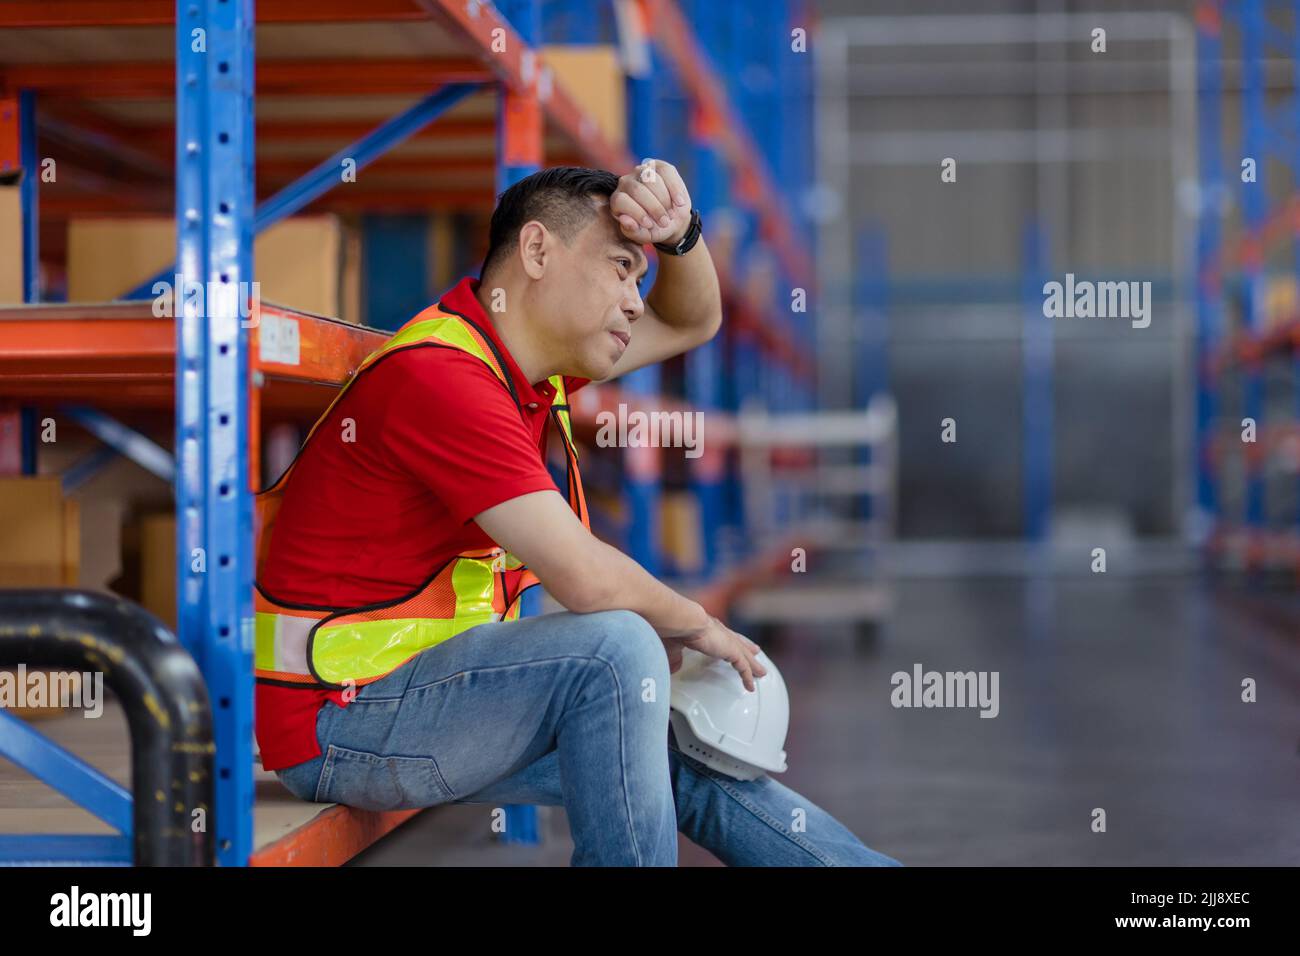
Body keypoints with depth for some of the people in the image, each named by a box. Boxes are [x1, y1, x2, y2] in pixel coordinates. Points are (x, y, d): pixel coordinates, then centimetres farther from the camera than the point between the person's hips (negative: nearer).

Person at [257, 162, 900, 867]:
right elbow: (586, 578, -27)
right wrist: (694, 625, -8)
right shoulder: (439, 377, -23)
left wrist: (679, 231, 1)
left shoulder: (527, 361, 9)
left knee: (682, 760, 7)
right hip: (337, 722, -10)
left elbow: (690, 323, 22)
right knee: (615, 647, -27)